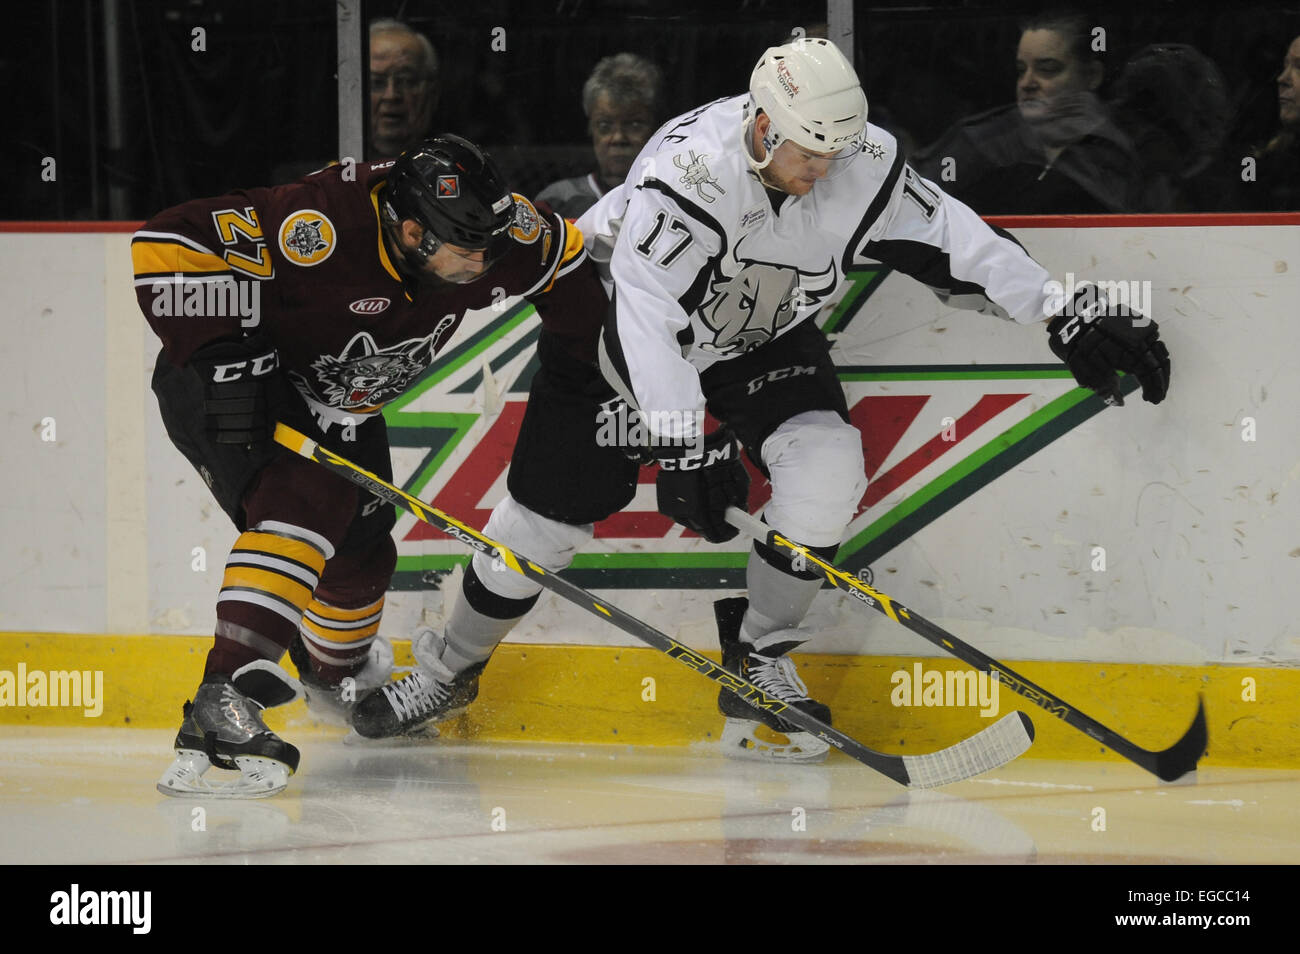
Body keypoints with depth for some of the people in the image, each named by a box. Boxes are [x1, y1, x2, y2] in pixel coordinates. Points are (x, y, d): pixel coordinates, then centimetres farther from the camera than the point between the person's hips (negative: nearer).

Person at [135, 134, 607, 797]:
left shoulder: (490, 232, -18)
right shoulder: (323, 229, -38)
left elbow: (561, 258, 5)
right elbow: (169, 244, -37)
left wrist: (594, 362, 8)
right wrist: (221, 359, -38)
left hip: (338, 405, 8)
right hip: (228, 388, -8)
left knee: (362, 554, 17)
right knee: (308, 505, -30)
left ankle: (337, 675, 51)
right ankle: (222, 703, -41)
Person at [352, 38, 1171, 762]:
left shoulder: (863, 166, -22)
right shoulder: (687, 168, -37)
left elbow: (955, 245, -14)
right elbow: (648, 313, -39)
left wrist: (1068, 318, -18)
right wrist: (684, 448, -42)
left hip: (762, 339, 4)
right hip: (622, 320, -4)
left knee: (827, 464, -21)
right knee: (552, 507, -2)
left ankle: (758, 660, -4)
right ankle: (450, 670, 20)